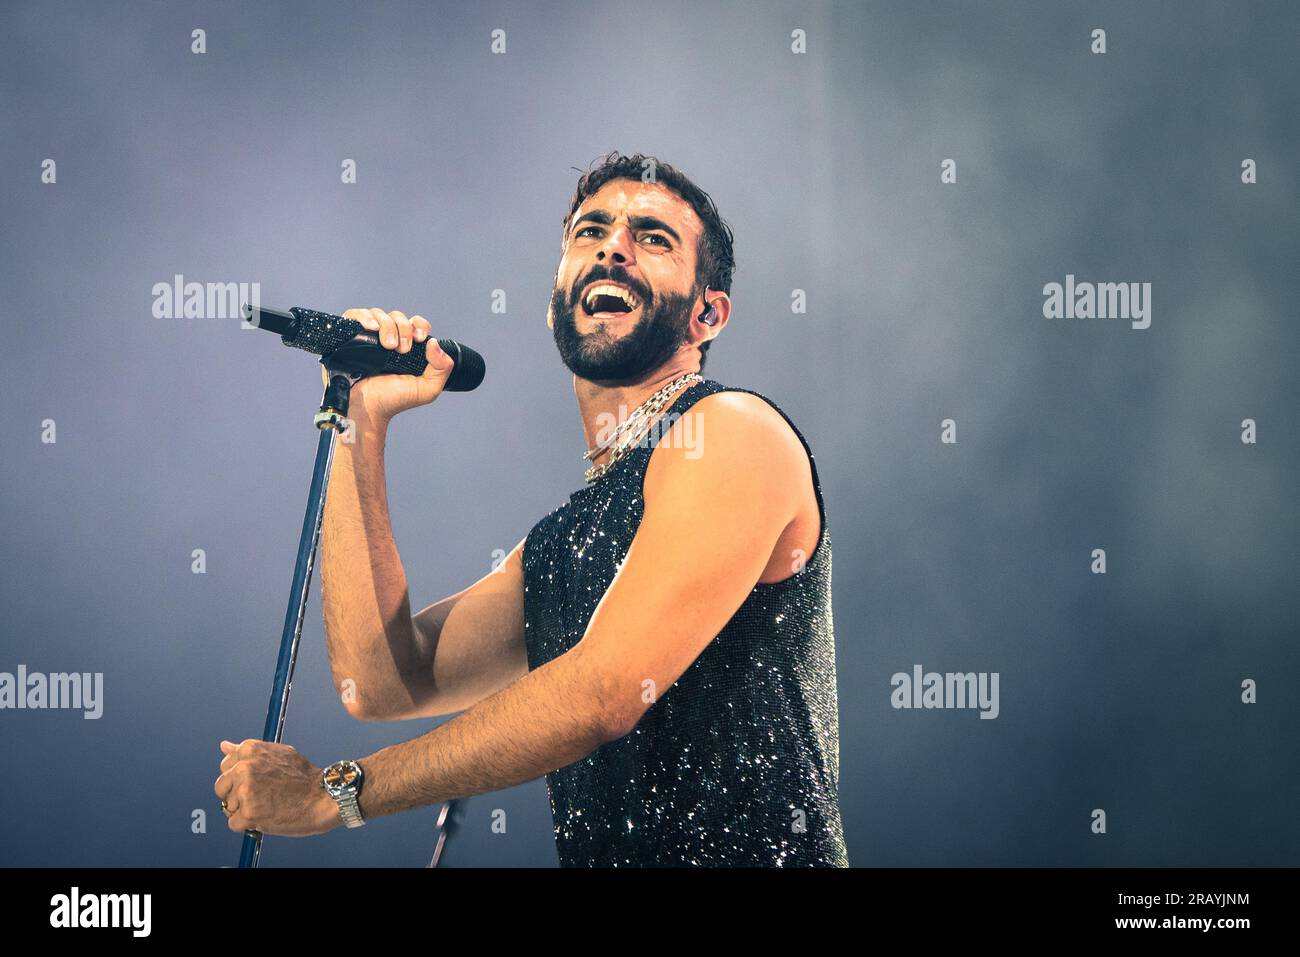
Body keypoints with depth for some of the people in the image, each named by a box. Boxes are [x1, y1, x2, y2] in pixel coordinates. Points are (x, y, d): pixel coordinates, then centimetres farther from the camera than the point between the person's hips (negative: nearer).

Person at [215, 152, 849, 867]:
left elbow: (602, 693, -13)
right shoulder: (561, 539, 15)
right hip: (606, 860, 6)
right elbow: (385, 680, 7)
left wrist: (335, 789, -5)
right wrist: (365, 420, 11)